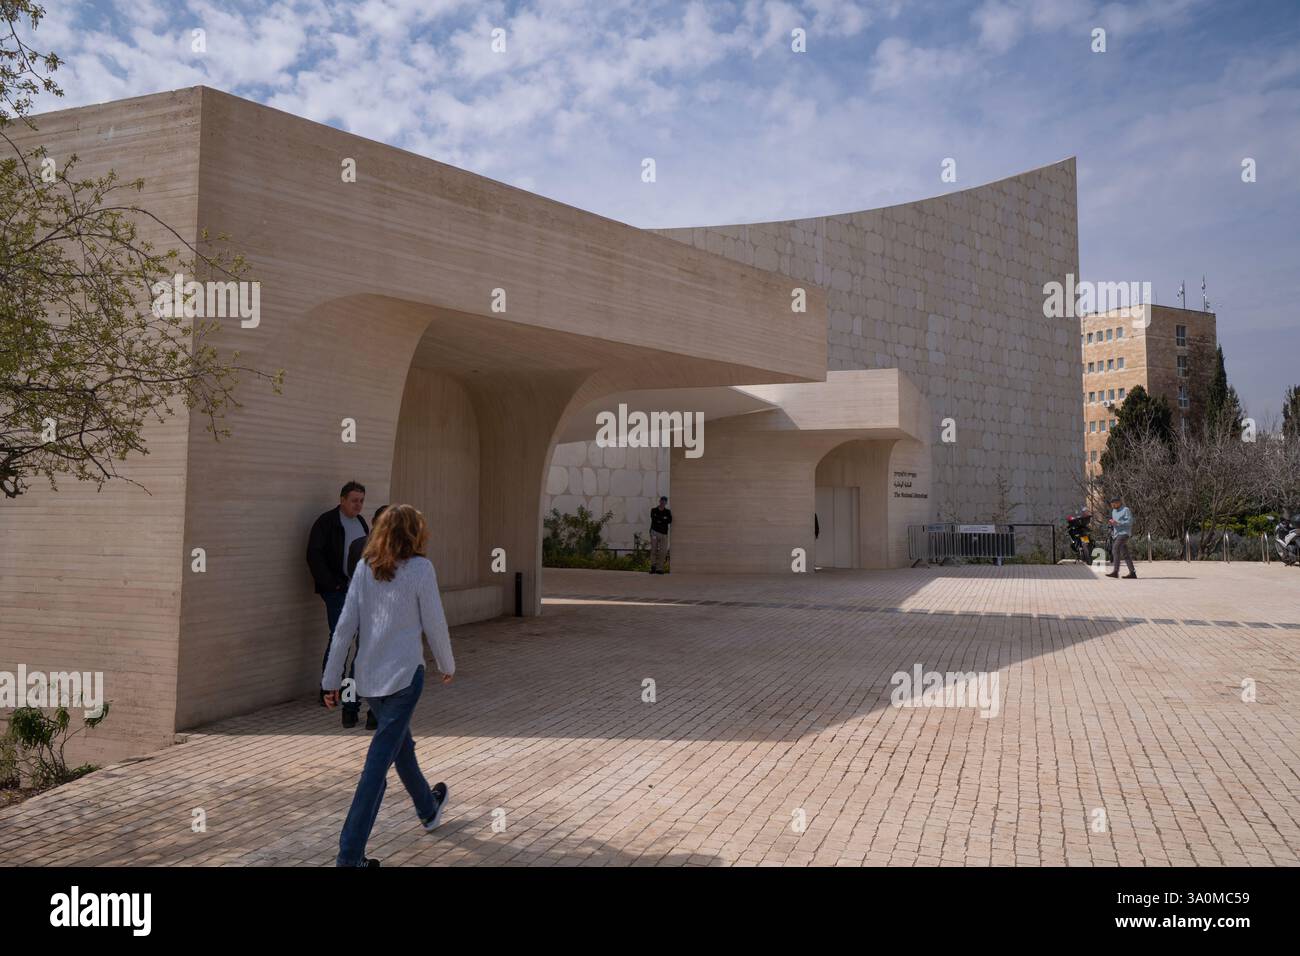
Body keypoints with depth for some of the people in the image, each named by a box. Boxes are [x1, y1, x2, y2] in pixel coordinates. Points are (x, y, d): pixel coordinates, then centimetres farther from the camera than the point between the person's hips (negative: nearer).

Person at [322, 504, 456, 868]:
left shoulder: (365, 568, 2)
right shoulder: (420, 568, -10)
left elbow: (345, 626, 1)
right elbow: (434, 624, -5)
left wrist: (331, 679, 6)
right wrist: (447, 664, 11)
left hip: (368, 677, 6)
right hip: (403, 675, -6)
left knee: (401, 744, 24)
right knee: (379, 761, -2)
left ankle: (428, 809, 46)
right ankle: (350, 854, -1)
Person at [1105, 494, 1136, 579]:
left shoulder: (1126, 510, -5)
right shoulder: (1114, 511, 19)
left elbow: (1129, 522, -13)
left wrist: (1117, 523, -20)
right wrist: (1111, 522, 6)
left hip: (1124, 533, -8)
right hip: (1116, 534, 8)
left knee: (1115, 549, -20)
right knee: (1125, 554, 7)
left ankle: (1115, 571, -25)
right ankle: (1132, 572, 9)